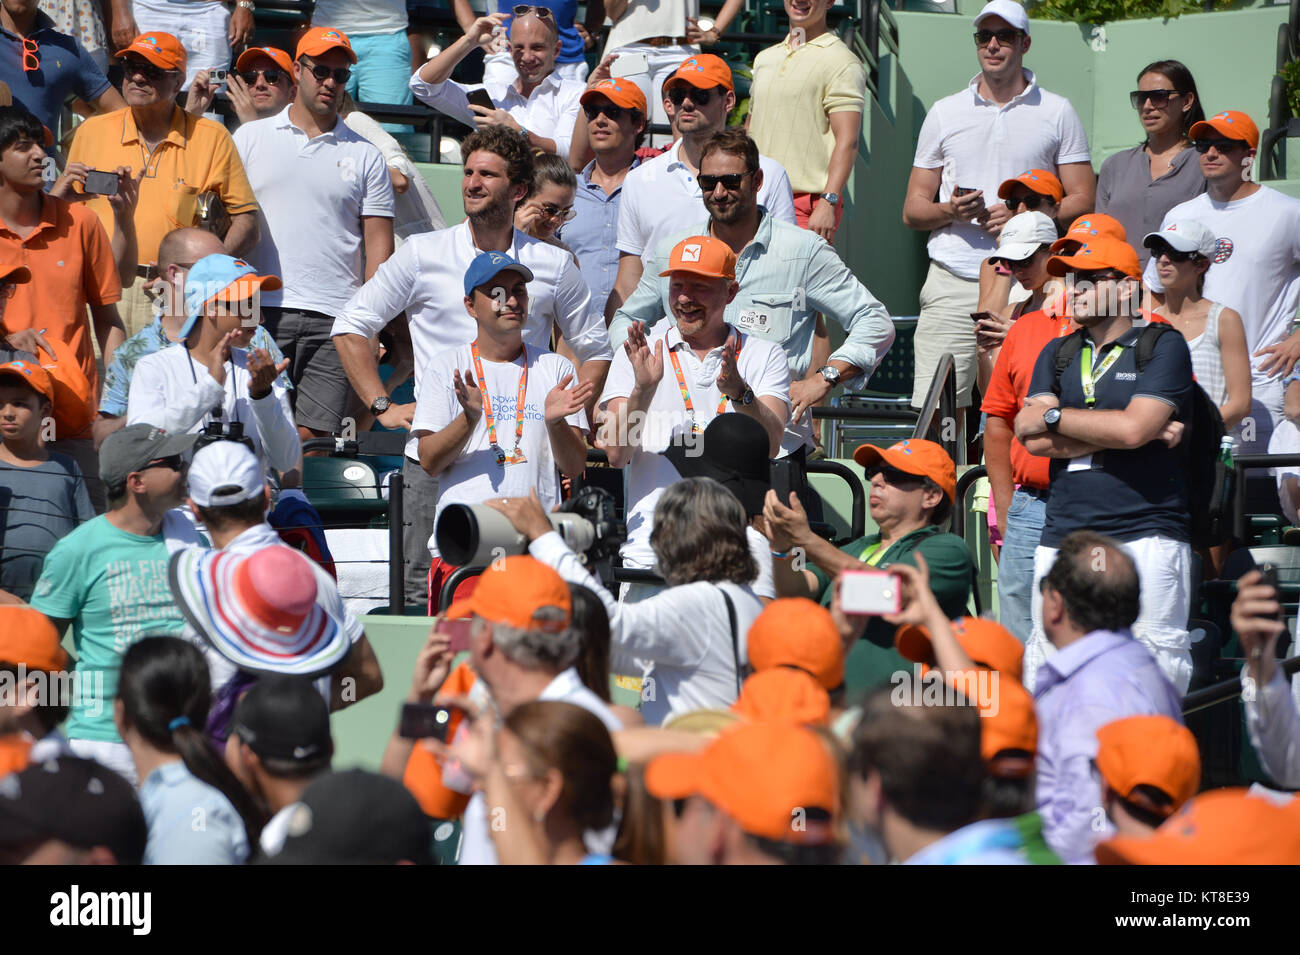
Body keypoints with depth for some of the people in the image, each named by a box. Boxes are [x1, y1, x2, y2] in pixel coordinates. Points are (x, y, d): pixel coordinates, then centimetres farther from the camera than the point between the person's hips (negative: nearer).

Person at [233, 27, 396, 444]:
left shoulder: (364, 156, 13)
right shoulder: (251, 138, 13)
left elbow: (379, 244, 10)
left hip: (335, 318, 0)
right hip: (258, 312, 0)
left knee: (316, 435, -6)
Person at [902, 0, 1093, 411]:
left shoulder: (1057, 113, 10)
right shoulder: (945, 113, 15)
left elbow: (1082, 202, 7)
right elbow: (912, 210, 15)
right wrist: (950, 211, -7)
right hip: (953, 283, 1)